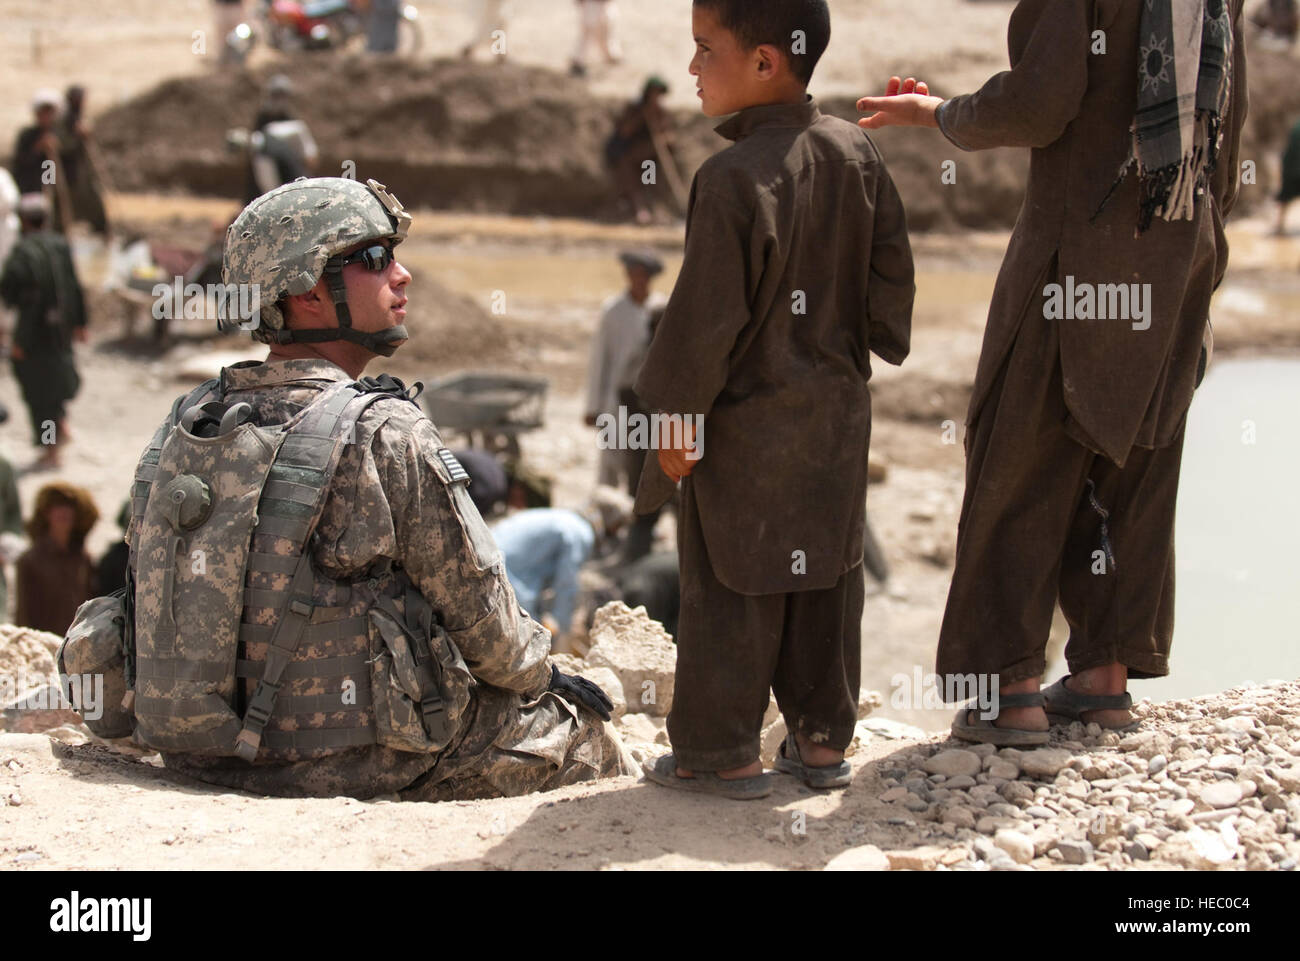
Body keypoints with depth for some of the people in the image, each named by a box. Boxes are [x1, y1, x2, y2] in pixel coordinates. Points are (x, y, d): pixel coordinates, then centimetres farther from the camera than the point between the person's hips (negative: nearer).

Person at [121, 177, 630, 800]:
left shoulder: (186, 422, 2)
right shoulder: (385, 434, -19)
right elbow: (475, 604, -10)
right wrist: (539, 674, 12)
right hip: (353, 763, -8)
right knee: (590, 745, 13)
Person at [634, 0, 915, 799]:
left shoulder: (734, 179, -22)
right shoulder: (857, 152, 0)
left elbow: (707, 314, -20)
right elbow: (892, 274, 8)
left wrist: (679, 411, -11)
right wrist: (875, 349, 22)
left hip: (745, 424, -7)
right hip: (838, 411, 7)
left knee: (728, 586, 5)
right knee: (828, 574, 15)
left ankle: (721, 752, 13)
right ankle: (824, 739, 23)